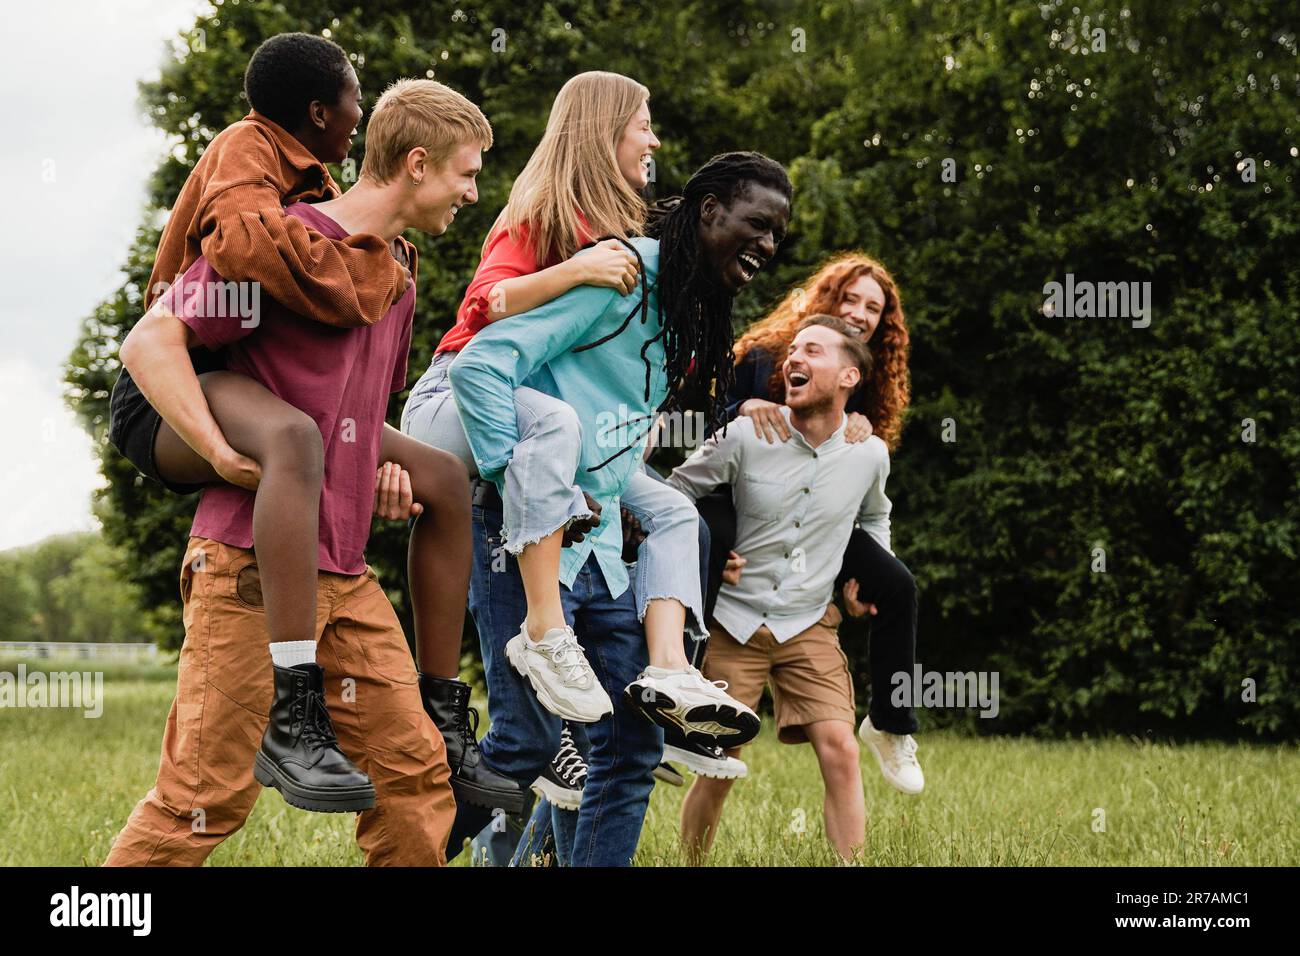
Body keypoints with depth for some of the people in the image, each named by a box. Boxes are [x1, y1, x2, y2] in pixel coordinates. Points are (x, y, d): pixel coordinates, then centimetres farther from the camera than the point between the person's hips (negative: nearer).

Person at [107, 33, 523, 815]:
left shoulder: (317, 186, 20)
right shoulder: (245, 151, -9)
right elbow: (245, 240, -35)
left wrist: (378, 462, 4)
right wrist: (377, 271, -20)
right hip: (169, 402, -10)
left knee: (440, 480, 3)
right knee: (292, 439, -42)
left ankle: (443, 728, 3)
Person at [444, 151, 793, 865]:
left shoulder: (692, 314, 17)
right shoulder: (620, 272, -11)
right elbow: (480, 364, -18)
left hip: (601, 546, 9)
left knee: (635, 745, 4)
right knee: (528, 740, -11)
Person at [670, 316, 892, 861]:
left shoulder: (869, 454, -1)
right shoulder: (745, 436, -10)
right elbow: (675, 495, 2)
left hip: (809, 626, 2)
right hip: (733, 621, -2)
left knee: (840, 753, -12)